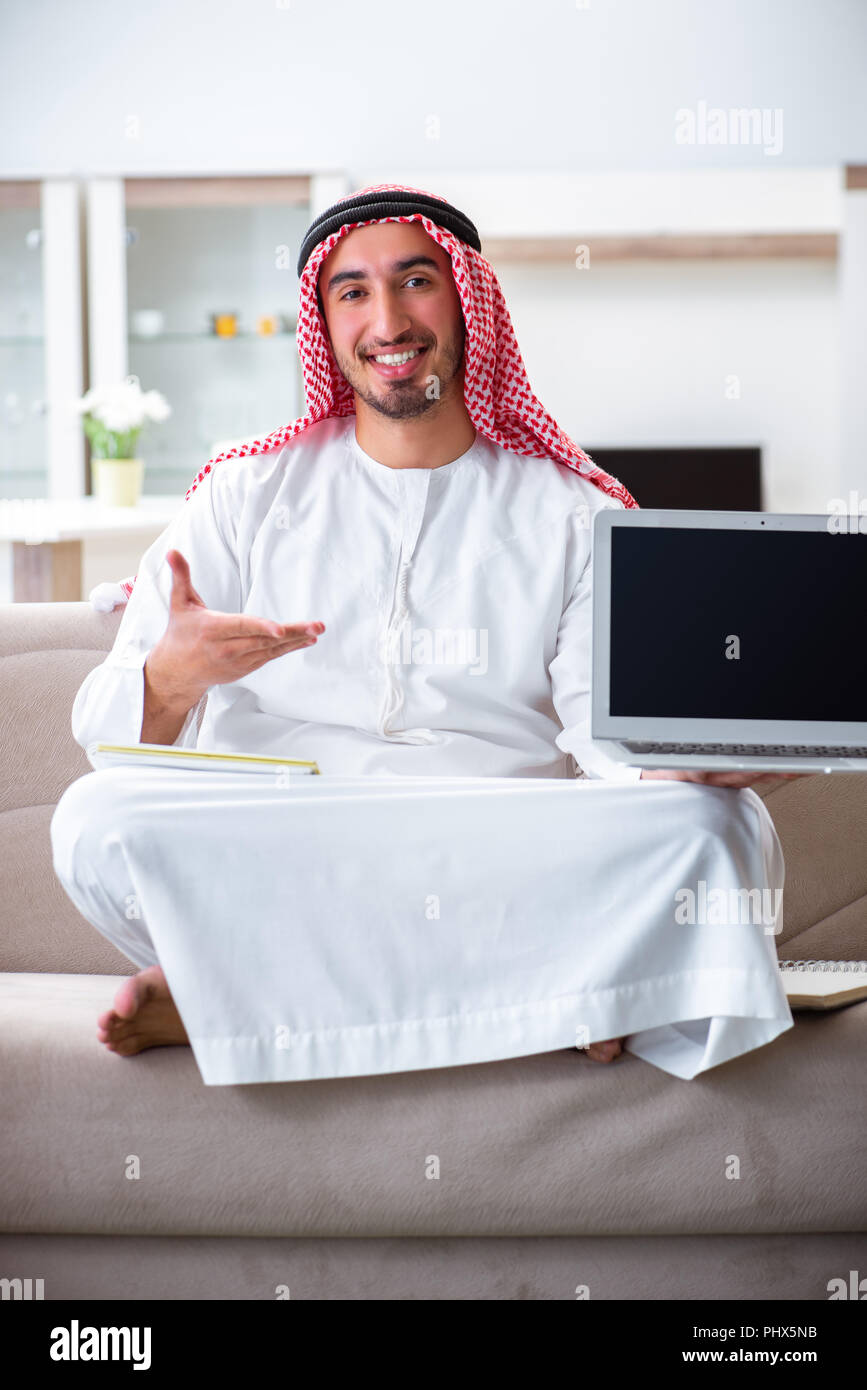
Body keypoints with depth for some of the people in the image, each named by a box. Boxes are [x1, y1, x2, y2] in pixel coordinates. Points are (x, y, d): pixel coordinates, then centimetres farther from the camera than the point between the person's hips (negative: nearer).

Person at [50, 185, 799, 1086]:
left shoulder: (573, 515, 14)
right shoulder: (251, 494, 13)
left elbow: (605, 725, 2)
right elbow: (102, 723, 5)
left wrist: (681, 756, -23)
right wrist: (171, 678, -20)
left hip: (506, 858, 1)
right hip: (266, 859, -1)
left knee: (722, 829, -28)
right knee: (100, 822, -29)